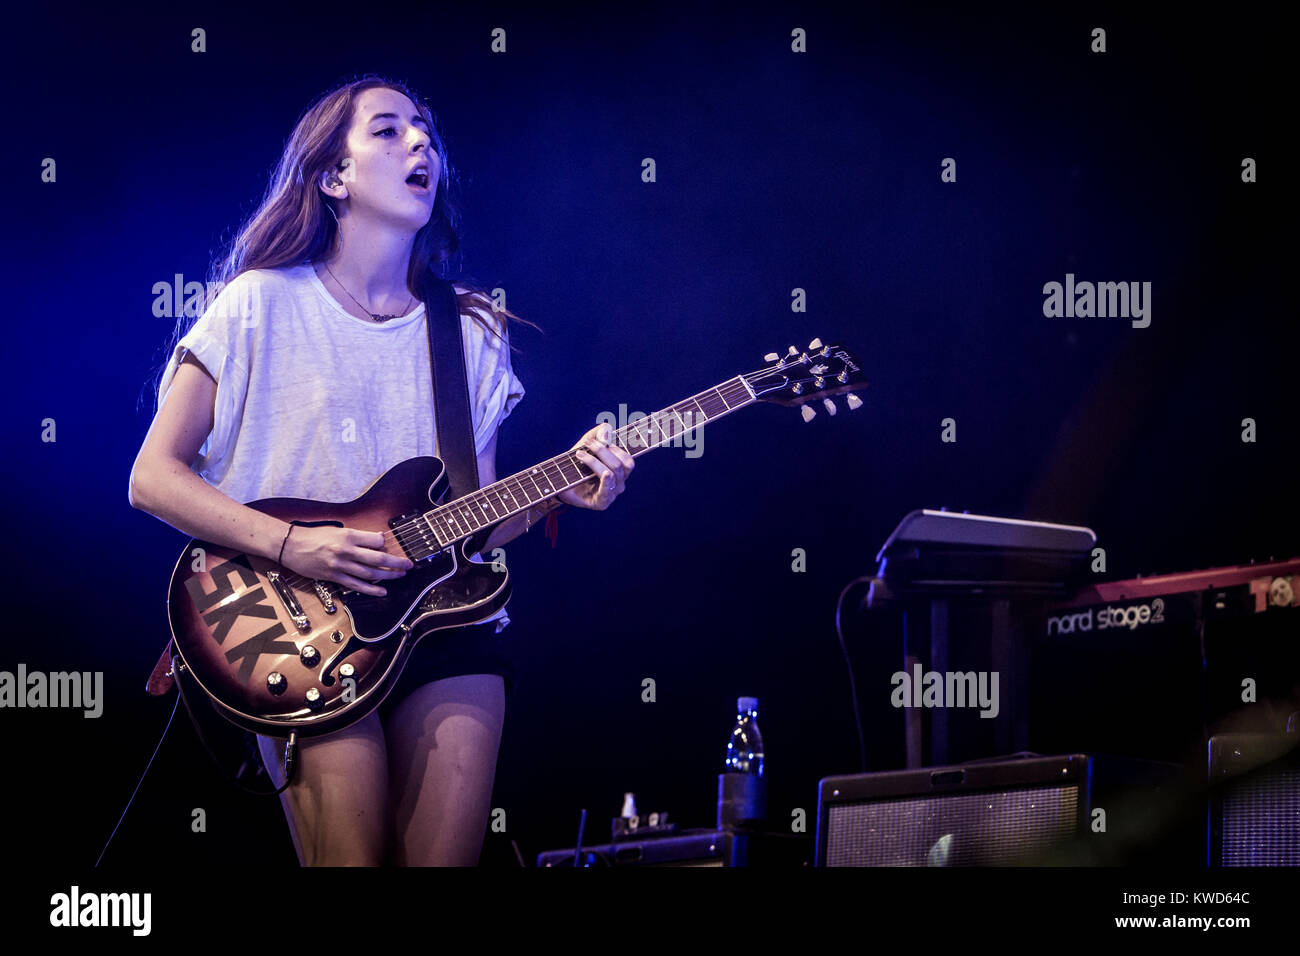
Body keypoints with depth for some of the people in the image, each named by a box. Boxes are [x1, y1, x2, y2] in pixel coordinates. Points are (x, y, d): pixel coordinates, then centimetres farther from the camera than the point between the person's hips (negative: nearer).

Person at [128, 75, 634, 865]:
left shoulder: (470, 333, 13)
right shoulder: (263, 304, 0)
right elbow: (154, 477, -2)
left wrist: (558, 493, -4)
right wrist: (289, 545, -15)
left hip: (441, 614, 4)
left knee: (446, 856, -11)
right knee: (352, 855, -17)